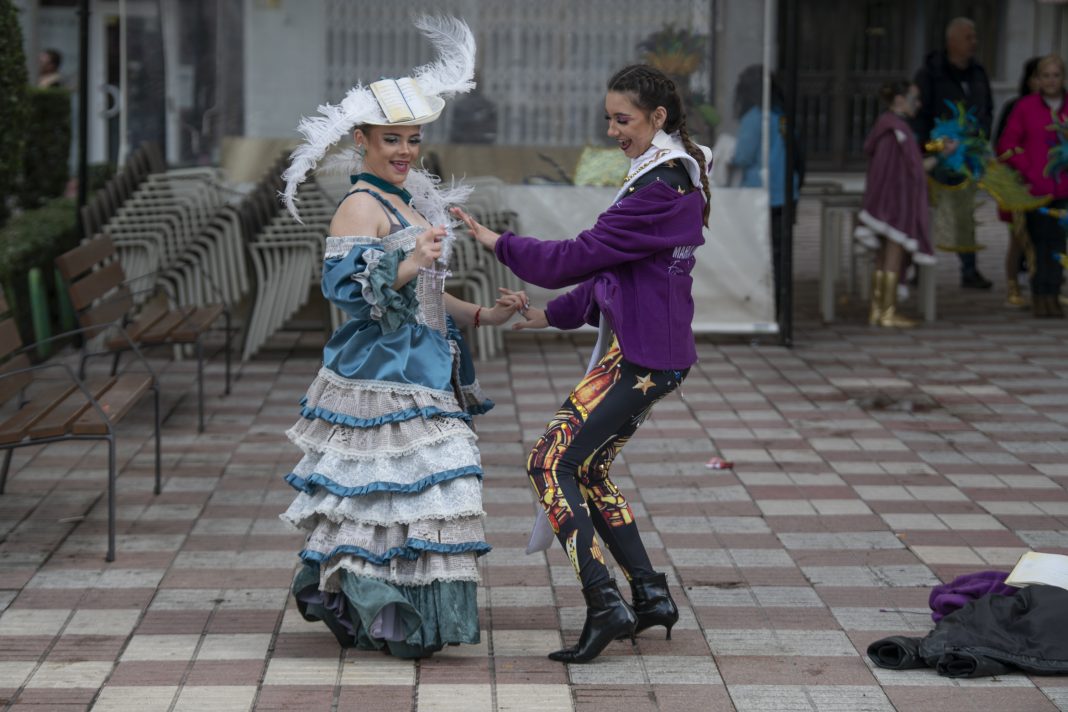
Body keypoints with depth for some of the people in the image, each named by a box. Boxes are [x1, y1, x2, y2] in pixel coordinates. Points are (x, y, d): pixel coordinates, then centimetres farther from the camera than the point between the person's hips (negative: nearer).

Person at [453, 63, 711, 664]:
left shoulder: (661, 187, -18)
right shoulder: (671, 176, 16)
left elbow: (582, 255, -19)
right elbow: (618, 271, 23)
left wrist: (501, 243, -9)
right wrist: (558, 313, 22)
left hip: (641, 357, -11)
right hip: (648, 349, 11)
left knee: (550, 463, -12)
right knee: (590, 468, 16)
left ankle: (605, 606, -15)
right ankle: (651, 596, 19)